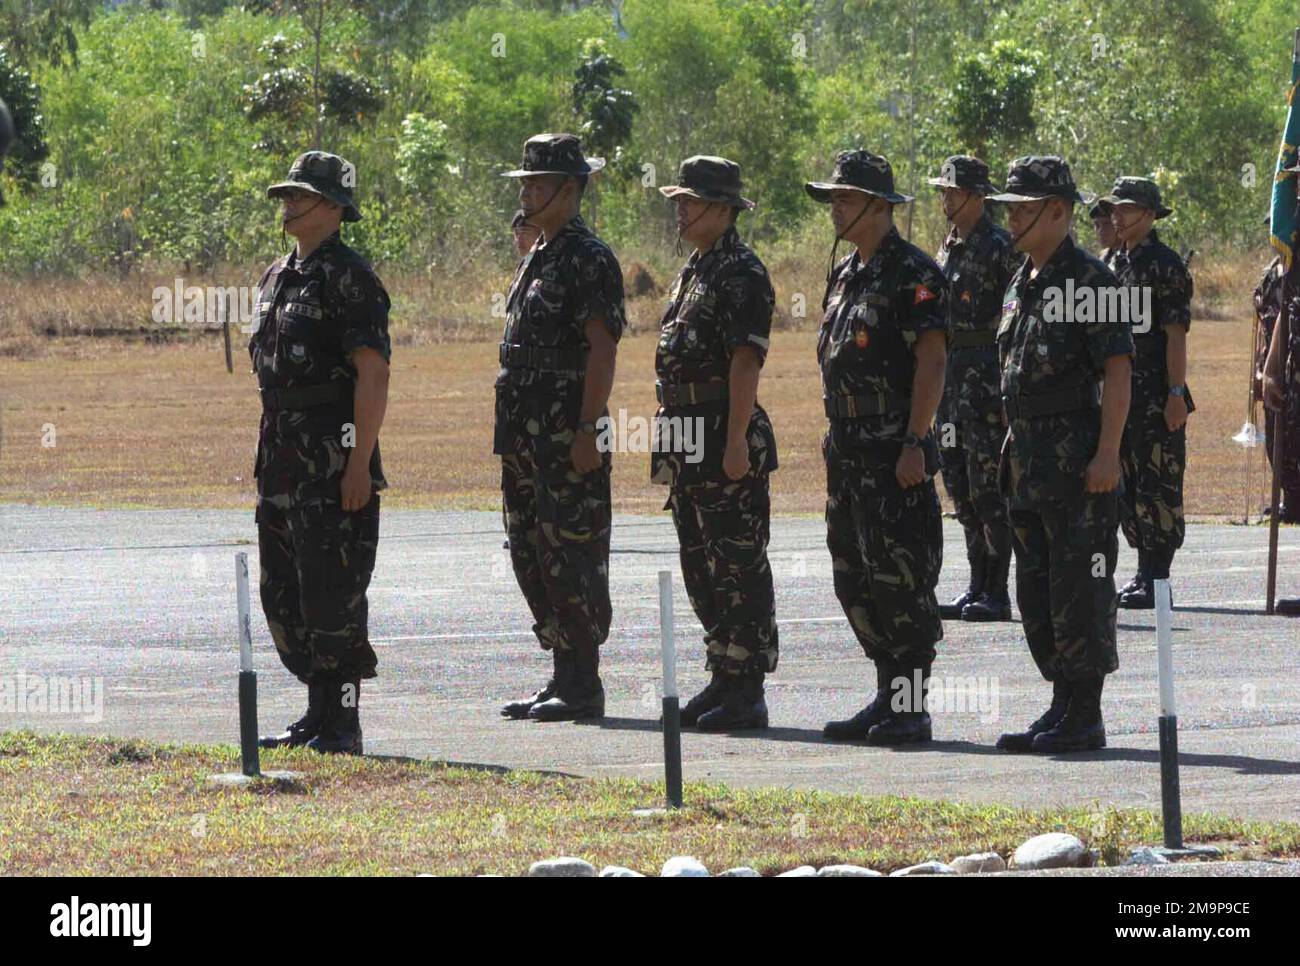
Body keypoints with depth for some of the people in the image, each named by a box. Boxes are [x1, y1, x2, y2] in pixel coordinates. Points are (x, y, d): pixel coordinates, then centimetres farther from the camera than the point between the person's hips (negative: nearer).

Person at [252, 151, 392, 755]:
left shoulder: (348, 278, -11)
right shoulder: (277, 278, 17)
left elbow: (373, 373, -17)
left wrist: (360, 463, -22)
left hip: (333, 455, -10)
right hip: (283, 455, 10)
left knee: (331, 591, -10)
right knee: (282, 593, 11)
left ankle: (342, 724, -6)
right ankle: (319, 714, 18)